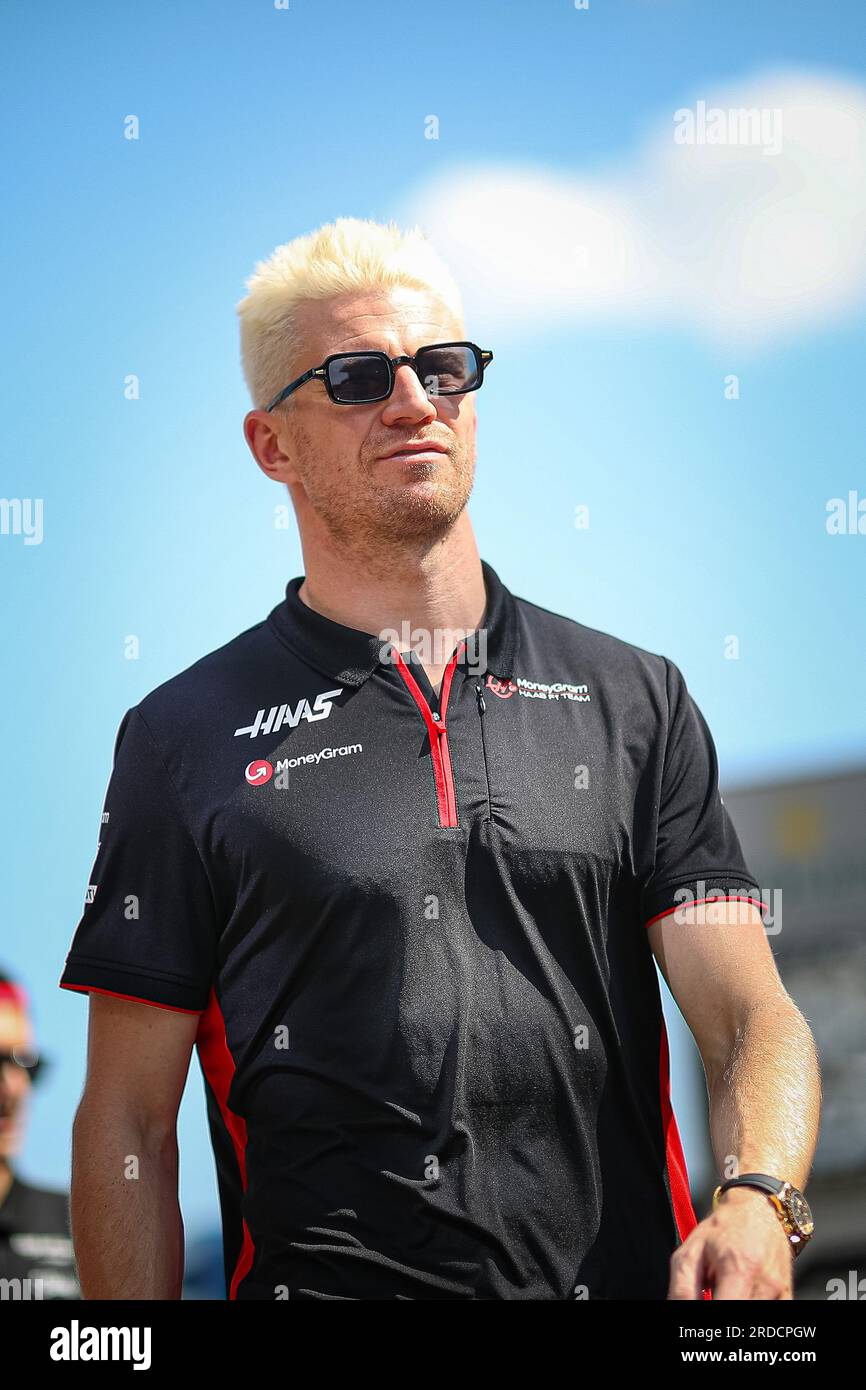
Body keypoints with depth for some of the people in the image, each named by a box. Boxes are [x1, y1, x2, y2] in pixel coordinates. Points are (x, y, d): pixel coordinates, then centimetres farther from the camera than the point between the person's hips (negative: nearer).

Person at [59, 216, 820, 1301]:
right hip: (320, 1285, -3)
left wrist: (757, 1205, -15)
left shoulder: (634, 699, 13)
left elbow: (752, 1016, 5)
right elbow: (126, 1121, 6)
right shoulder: (187, 736, 8)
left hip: (627, 1276, 4)